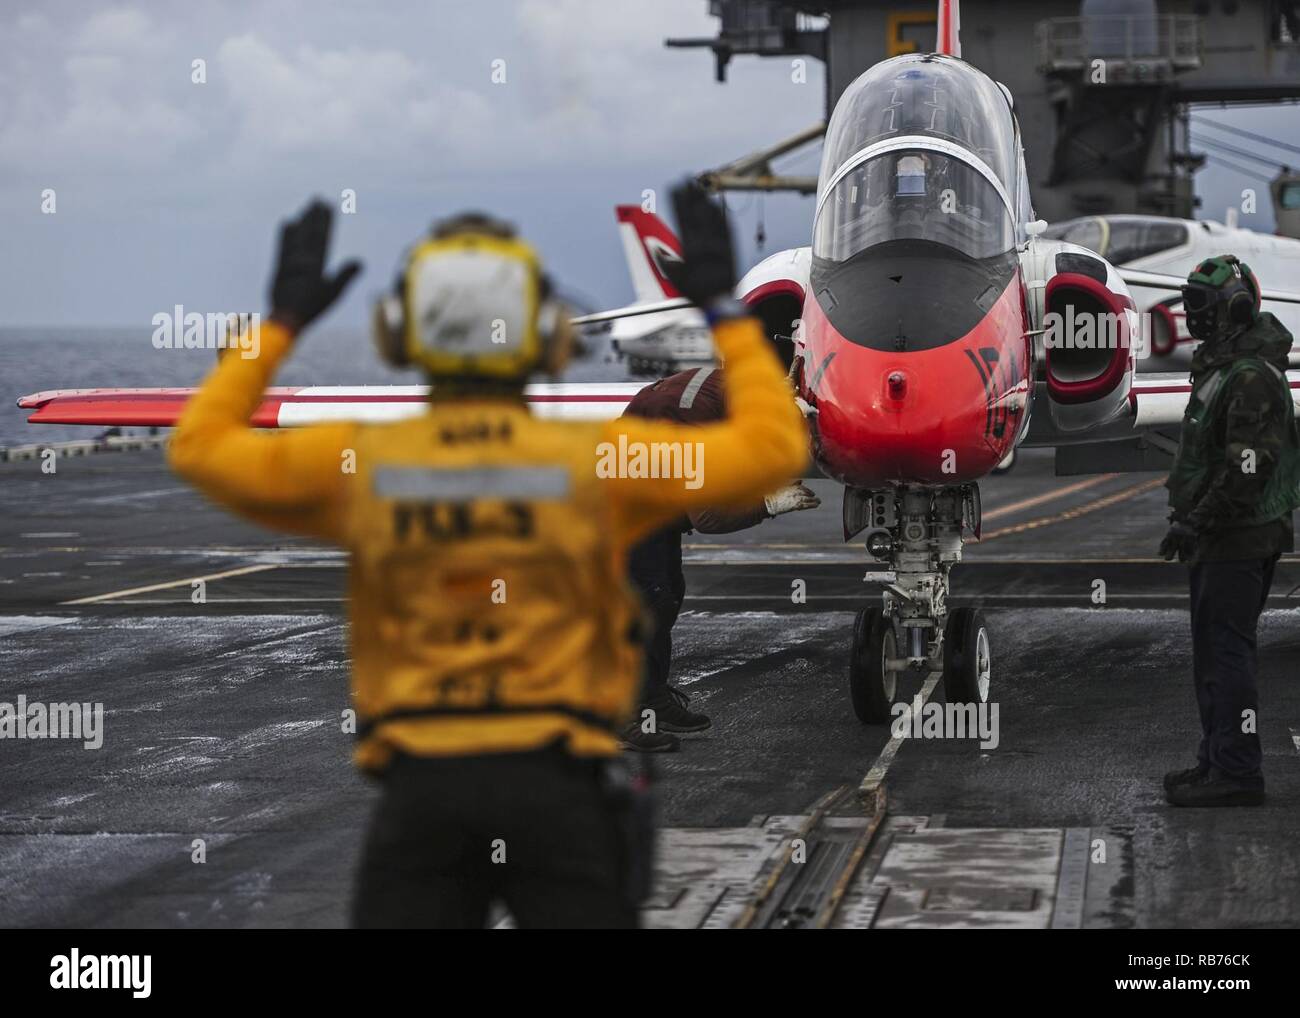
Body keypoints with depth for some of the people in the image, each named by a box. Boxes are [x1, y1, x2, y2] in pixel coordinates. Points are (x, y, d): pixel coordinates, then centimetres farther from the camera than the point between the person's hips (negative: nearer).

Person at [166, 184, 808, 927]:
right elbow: (774, 446, 3)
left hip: (421, 785, 2)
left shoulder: (358, 466, -1)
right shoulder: (593, 462, -5)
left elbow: (200, 444, 15)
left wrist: (283, 322, 23)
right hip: (556, 782, -1)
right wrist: (726, 310, 12)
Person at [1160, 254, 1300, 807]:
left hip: (1240, 539, -11)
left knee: (1227, 652, -10)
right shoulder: (1219, 365, 16)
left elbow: (1248, 470, -25)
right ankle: (1218, 760, 25)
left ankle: (1236, 773, -7)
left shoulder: (1252, 376, -19)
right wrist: (1191, 521, 23)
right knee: (1212, 652, 16)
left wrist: (1196, 524, -21)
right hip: (1220, 536, 11)